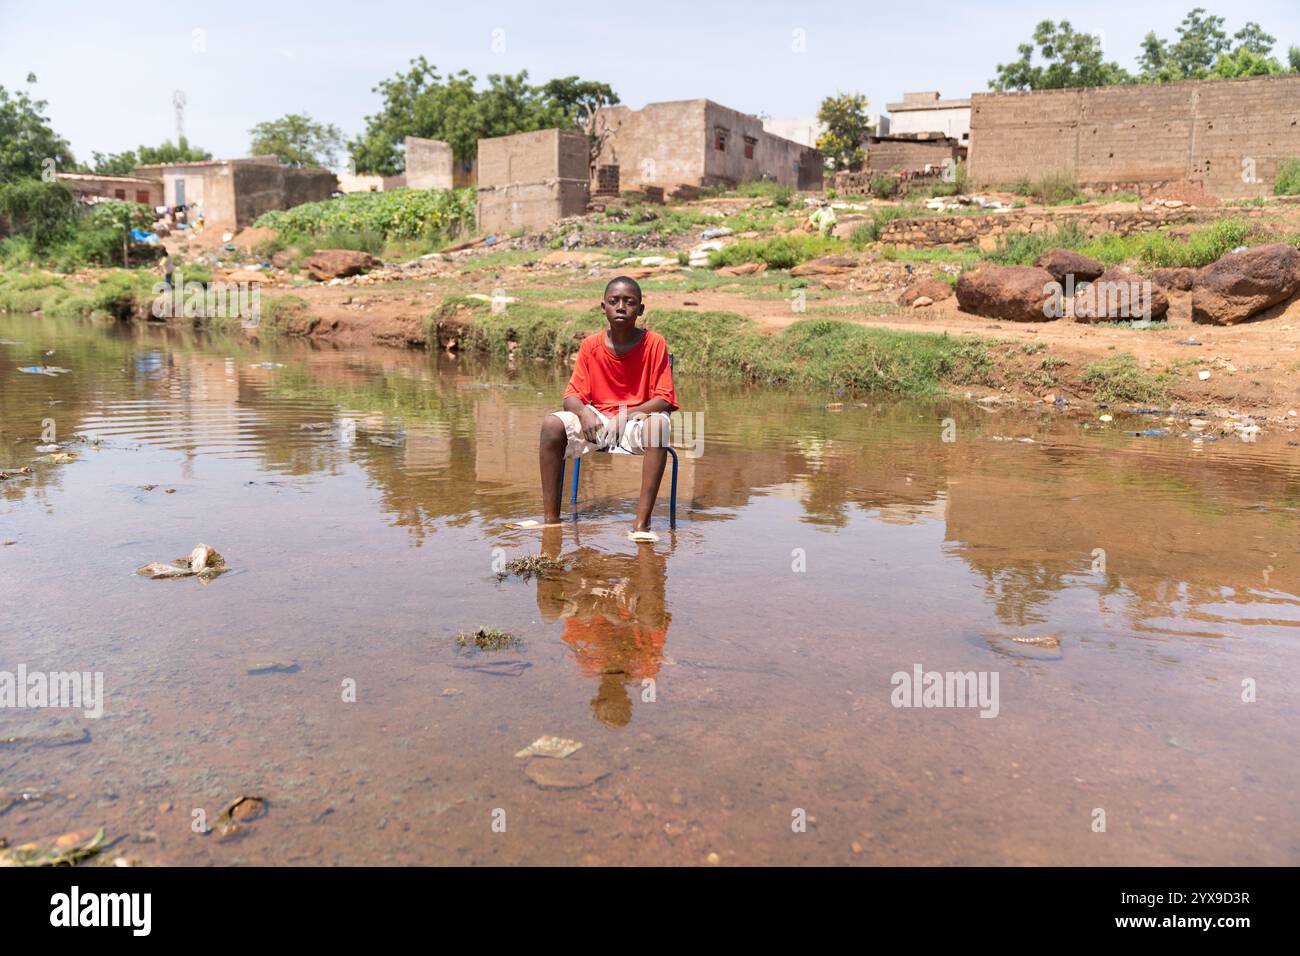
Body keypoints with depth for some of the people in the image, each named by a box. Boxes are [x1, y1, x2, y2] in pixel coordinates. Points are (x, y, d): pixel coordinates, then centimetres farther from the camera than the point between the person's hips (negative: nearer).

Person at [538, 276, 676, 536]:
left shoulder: (654, 343, -6)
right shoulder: (590, 345, 0)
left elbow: (663, 399, -9)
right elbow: (572, 396, -1)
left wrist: (628, 414, -24)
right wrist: (584, 412, -25)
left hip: (638, 420, -2)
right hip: (597, 420, 2)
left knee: (660, 423, -38)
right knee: (552, 424, -26)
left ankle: (642, 521, -37)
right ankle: (550, 518, -20)